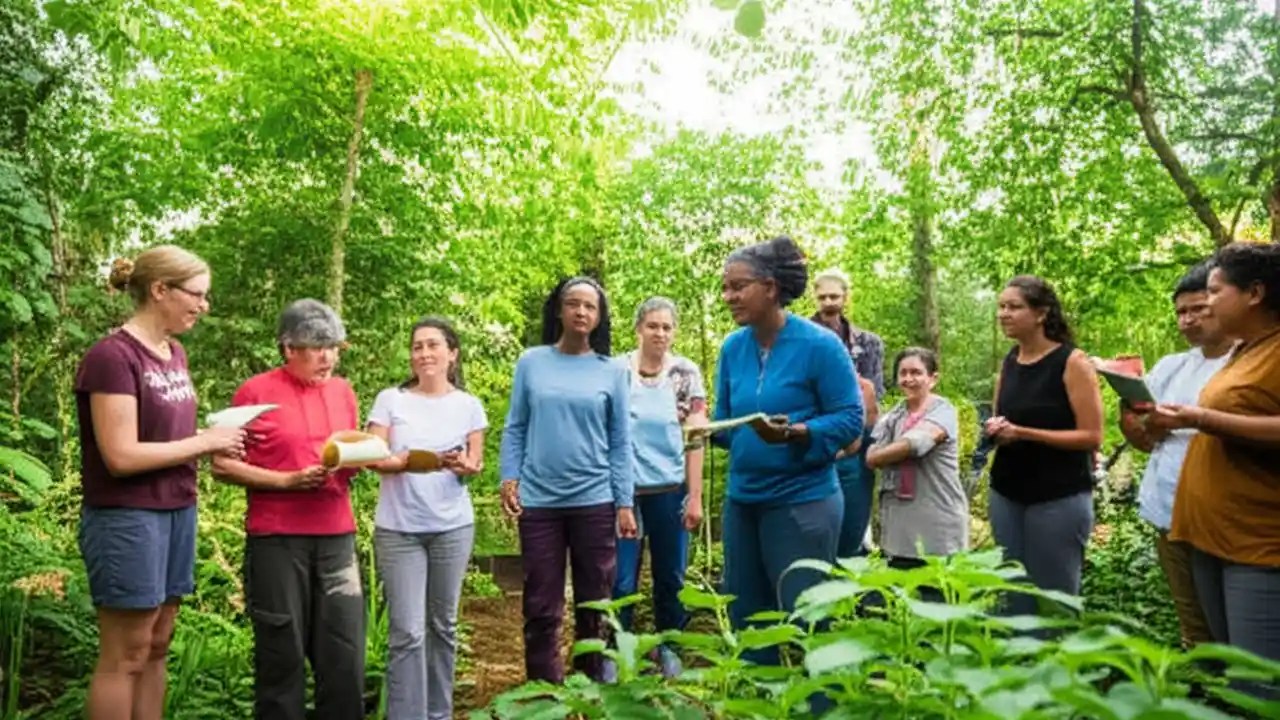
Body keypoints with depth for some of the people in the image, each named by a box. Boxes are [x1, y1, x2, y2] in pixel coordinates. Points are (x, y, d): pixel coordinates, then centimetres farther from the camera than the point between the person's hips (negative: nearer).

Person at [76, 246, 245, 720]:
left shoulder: (175, 352, 9)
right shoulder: (112, 355, -16)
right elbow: (121, 456, -21)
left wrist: (215, 443, 0)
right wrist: (203, 441, -14)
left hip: (177, 511, 8)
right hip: (126, 517, -8)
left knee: (156, 648, 14)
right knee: (125, 655, 3)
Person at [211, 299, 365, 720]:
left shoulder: (343, 391, 11)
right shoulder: (256, 392, -4)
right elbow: (223, 465, -4)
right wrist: (287, 481, -15)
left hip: (336, 537, 4)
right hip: (276, 540, -4)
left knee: (345, 654, 5)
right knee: (283, 654, 6)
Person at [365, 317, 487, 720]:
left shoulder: (468, 405, 5)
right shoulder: (390, 399, 1)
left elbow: (476, 465, 7)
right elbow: (374, 459, -2)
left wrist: (463, 465, -16)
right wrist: (406, 462, -22)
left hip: (453, 526, 2)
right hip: (398, 528, -1)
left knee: (443, 624, 10)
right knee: (407, 631, -6)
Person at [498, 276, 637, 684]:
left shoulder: (612, 371, 4)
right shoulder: (531, 363, 4)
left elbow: (620, 442, 3)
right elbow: (515, 429, 6)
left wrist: (625, 503, -2)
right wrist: (509, 478, -6)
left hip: (595, 502, 0)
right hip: (538, 501, 0)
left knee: (593, 607, 10)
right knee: (541, 609, 6)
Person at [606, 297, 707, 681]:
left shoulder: (686, 372, 0)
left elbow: (695, 437, 0)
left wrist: (695, 496, -3)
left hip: (669, 489, 1)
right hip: (624, 489, -1)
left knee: (670, 576, 12)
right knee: (622, 580, 2)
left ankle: (668, 647, 31)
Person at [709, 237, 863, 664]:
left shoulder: (819, 345, -13)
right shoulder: (732, 347, 3)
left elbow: (850, 419, -13)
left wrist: (794, 433, -27)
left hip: (802, 500, -6)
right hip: (741, 500, 6)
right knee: (745, 618, 17)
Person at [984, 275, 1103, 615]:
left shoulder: (1073, 362, -10)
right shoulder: (1008, 362, 8)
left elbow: (1092, 436, -14)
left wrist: (1023, 433, -21)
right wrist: (995, 429, -4)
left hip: (1059, 498, -6)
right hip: (1007, 494, 6)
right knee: (1016, 600, 10)